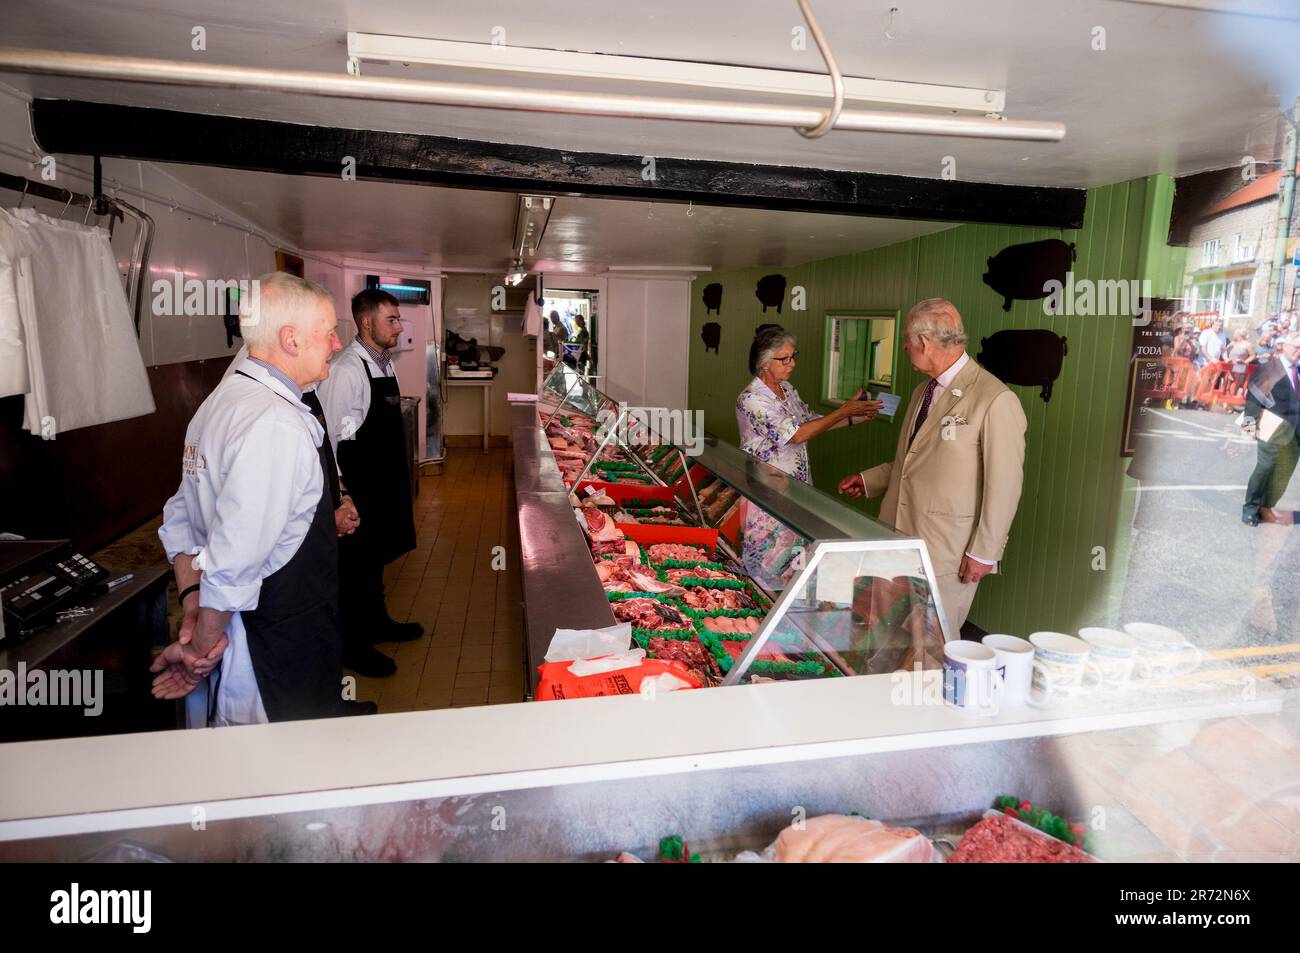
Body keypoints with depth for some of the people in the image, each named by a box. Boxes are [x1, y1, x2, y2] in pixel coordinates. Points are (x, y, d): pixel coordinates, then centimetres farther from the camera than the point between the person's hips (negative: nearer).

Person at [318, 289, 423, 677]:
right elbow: (328, 436, -20)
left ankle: (376, 622, 40)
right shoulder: (347, 370, -20)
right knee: (356, 562, 5)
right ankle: (353, 645, 21)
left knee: (377, 555, 22)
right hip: (358, 486, -8)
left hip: (386, 482, 9)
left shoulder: (385, 363, 7)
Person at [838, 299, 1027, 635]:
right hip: (901, 539, 7)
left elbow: (1004, 486, -14)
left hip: (949, 553, -7)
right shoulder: (922, 392, 12)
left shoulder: (996, 401, -15)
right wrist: (868, 480, 20)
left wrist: (984, 553, -12)